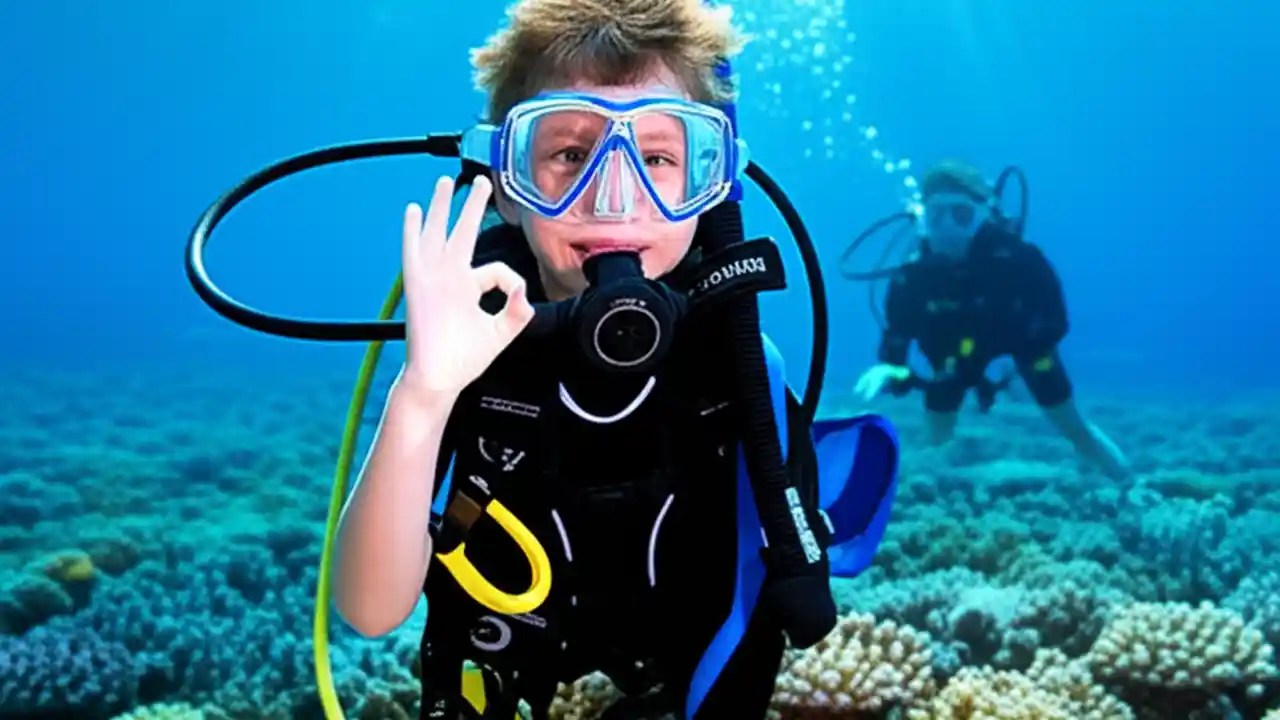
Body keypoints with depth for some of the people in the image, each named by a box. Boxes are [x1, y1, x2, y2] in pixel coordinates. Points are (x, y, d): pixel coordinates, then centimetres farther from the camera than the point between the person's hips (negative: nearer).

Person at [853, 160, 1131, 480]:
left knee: (1074, 429, 10)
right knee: (937, 441, 5)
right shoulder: (912, 276, -33)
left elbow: (1055, 323, -29)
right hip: (955, 354, 1)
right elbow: (893, 346, -26)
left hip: (1021, 340, -1)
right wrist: (887, 371, -51)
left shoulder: (1016, 257, -38)